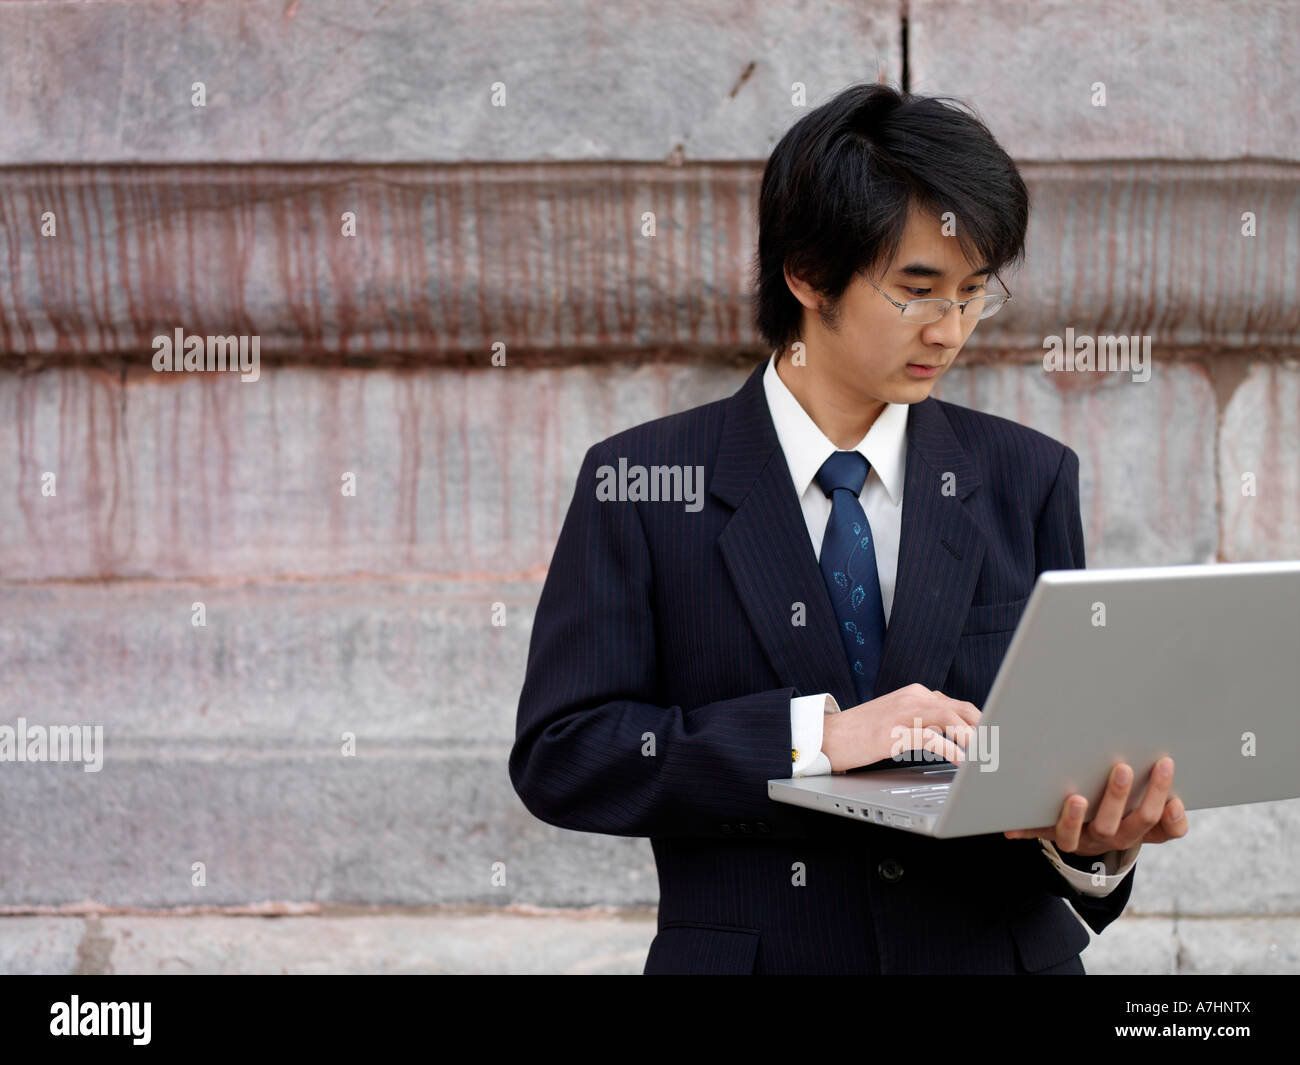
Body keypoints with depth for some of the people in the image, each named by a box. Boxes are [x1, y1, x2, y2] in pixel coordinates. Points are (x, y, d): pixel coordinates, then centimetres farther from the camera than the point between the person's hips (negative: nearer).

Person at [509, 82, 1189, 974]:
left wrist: (1096, 841, -13)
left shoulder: (1028, 479, 9)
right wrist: (813, 734, -14)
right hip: (748, 952, -1)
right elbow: (556, 753, -4)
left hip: (992, 952, 2)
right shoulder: (640, 484, 1)